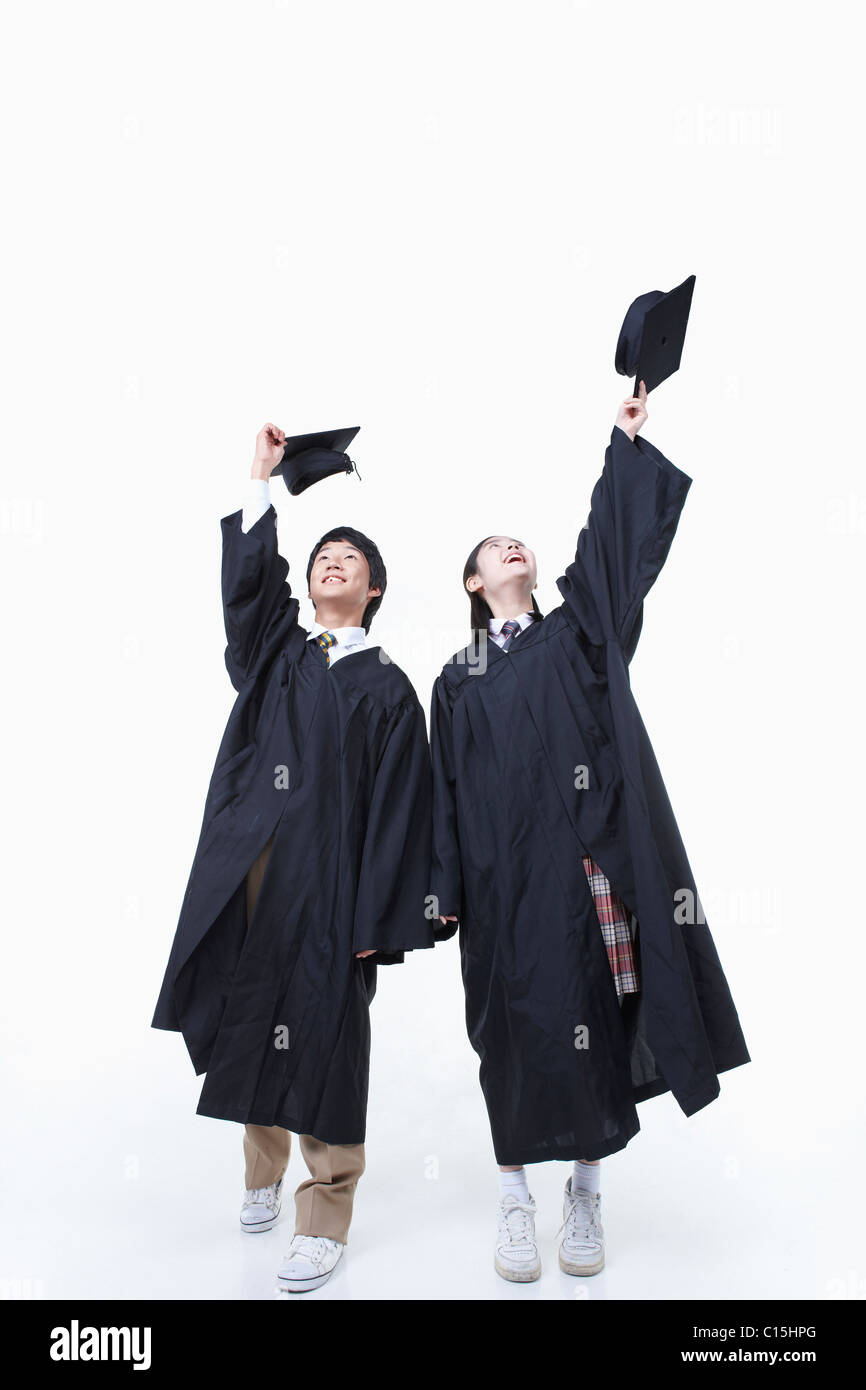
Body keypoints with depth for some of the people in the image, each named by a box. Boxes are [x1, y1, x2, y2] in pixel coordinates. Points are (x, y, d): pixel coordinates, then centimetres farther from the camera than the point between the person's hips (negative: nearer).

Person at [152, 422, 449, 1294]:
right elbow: (248, 575, -1)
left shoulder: (387, 688, 5)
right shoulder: (273, 651, 15)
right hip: (248, 867, 3)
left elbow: (396, 804, -2)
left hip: (327, 876, -3)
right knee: (249, 1014, 11)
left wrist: (376, 919, -9)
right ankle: (262, 1174, 34)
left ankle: (325, 1217, 16)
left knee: (323, 1034, 0)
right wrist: (263, 475, -4)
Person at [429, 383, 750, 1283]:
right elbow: (447, 789, 8)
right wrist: (447, 887, 1)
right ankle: (516, 1202, 15)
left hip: (587, 852, 0)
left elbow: (612, 539, 4)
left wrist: (624, 439, -1)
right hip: (504, 867, 0)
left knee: (595, 1011, 2)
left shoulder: (577, 633, 15)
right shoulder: (458, 678, 14)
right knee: (516, 1019, 2)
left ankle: (587, 1192, 18)